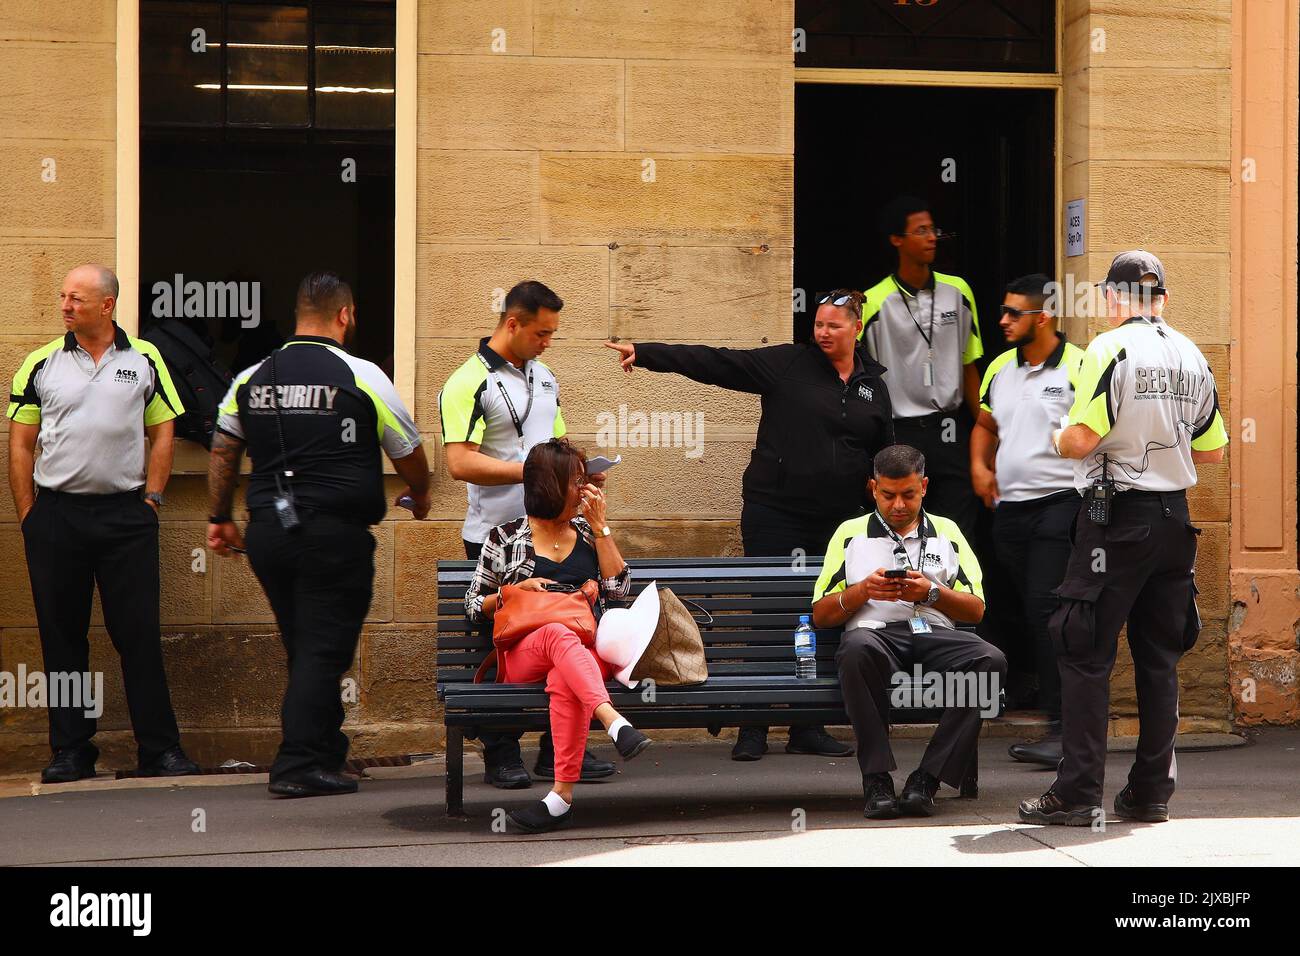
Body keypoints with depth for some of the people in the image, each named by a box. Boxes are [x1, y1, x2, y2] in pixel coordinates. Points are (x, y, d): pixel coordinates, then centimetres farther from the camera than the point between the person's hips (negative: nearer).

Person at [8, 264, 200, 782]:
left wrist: (151, 501, -1)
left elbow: (162, 434, 8)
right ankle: (71, 751, 12)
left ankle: (160, 749, 3)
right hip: (56, 515, 1)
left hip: (126, 512, -1)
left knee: (139, 633, -1)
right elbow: (20, 443, 6)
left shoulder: (145, 360, 5)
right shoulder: (41, 365, 5)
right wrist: (27, 514, 0)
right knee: (62, 636, 5)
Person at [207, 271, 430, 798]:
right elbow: (410, 454, 8)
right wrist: (418, 496, 28)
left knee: (305, 648, 16)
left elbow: (222, 452, 16)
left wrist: (220, 518, 27)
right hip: (335, 533, -5)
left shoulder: (251, 378, 9)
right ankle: (298, 765, -9)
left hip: (266, 532, 5)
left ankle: (328, 753, 22)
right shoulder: (361, 377, -3)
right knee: (323, 650, -3)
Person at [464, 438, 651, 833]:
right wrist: (516, 590, -2)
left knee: (564, 683, -38)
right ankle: (615, 724, -62)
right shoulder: (505, 539, 13)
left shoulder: (588, 534, 21)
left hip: (587, 652, 2)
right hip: (522, 657, -2)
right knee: (557, 633, -40)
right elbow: (473, 605, 17)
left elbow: (618, 588, 9)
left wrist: (600, 526, 5)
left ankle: (562, 797, -47)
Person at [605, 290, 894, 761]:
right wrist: (646, 353, -15)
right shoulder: (786, 364, -1)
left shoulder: (873, 385, 10)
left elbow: (885, 453, 20)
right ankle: (753, 730, 2)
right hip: (774, 514, -3)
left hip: (838, 522, 3)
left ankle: (807, 729, 13)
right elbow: (714, 363, -7)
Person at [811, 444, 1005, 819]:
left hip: (935, 634, 2)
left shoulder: (947, 533, 24)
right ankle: (876, 779, -33)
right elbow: (821, 614, 15)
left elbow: (976, 609, 16)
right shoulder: (851, 534, 21)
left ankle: (927, 779, -30)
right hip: (876, 634, -2)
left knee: (990, 660, -32)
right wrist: (863, 591, -3)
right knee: (857, 648, -40)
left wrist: (931, 593, -2)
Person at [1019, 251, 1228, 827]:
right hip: (1174, 518, 6)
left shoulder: (1110, 350, -11)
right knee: (1159, 658, 11)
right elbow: (1213, 449, 13)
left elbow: (1082, 439, -18)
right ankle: (1152, 791, 12)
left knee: (1086, 655, -2)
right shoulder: (1192, 358, 8)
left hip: (1116, 518, -6)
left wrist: (1058, 439, 4)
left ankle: (1078, 794, -5)